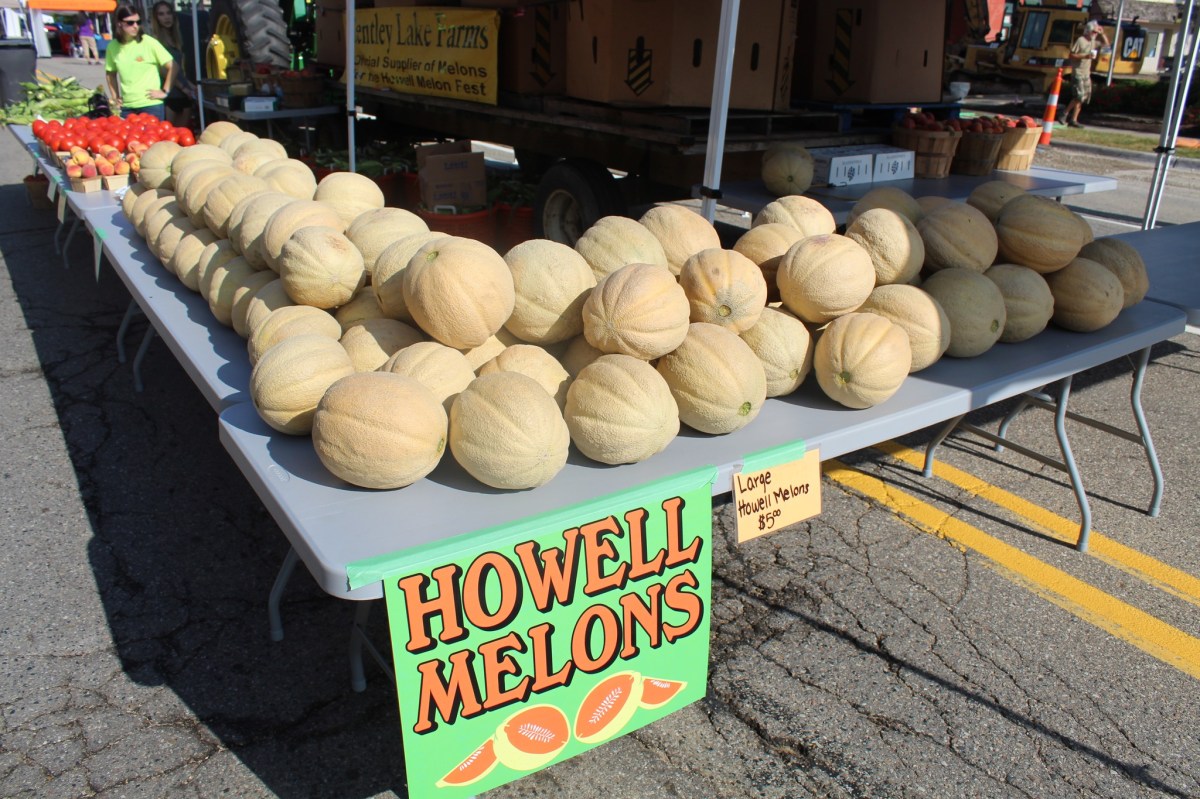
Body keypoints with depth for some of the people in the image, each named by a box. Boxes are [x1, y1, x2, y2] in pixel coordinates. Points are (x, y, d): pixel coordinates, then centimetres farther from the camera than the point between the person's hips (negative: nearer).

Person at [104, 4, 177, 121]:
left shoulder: (148, 42, -6)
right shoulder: (113, 46, 6)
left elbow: (173, 67, -5)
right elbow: (110, 73, 20)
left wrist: (165, 91, -6)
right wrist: (115, 97, 13)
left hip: (151, 104, -4)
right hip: (126, 107, 4)